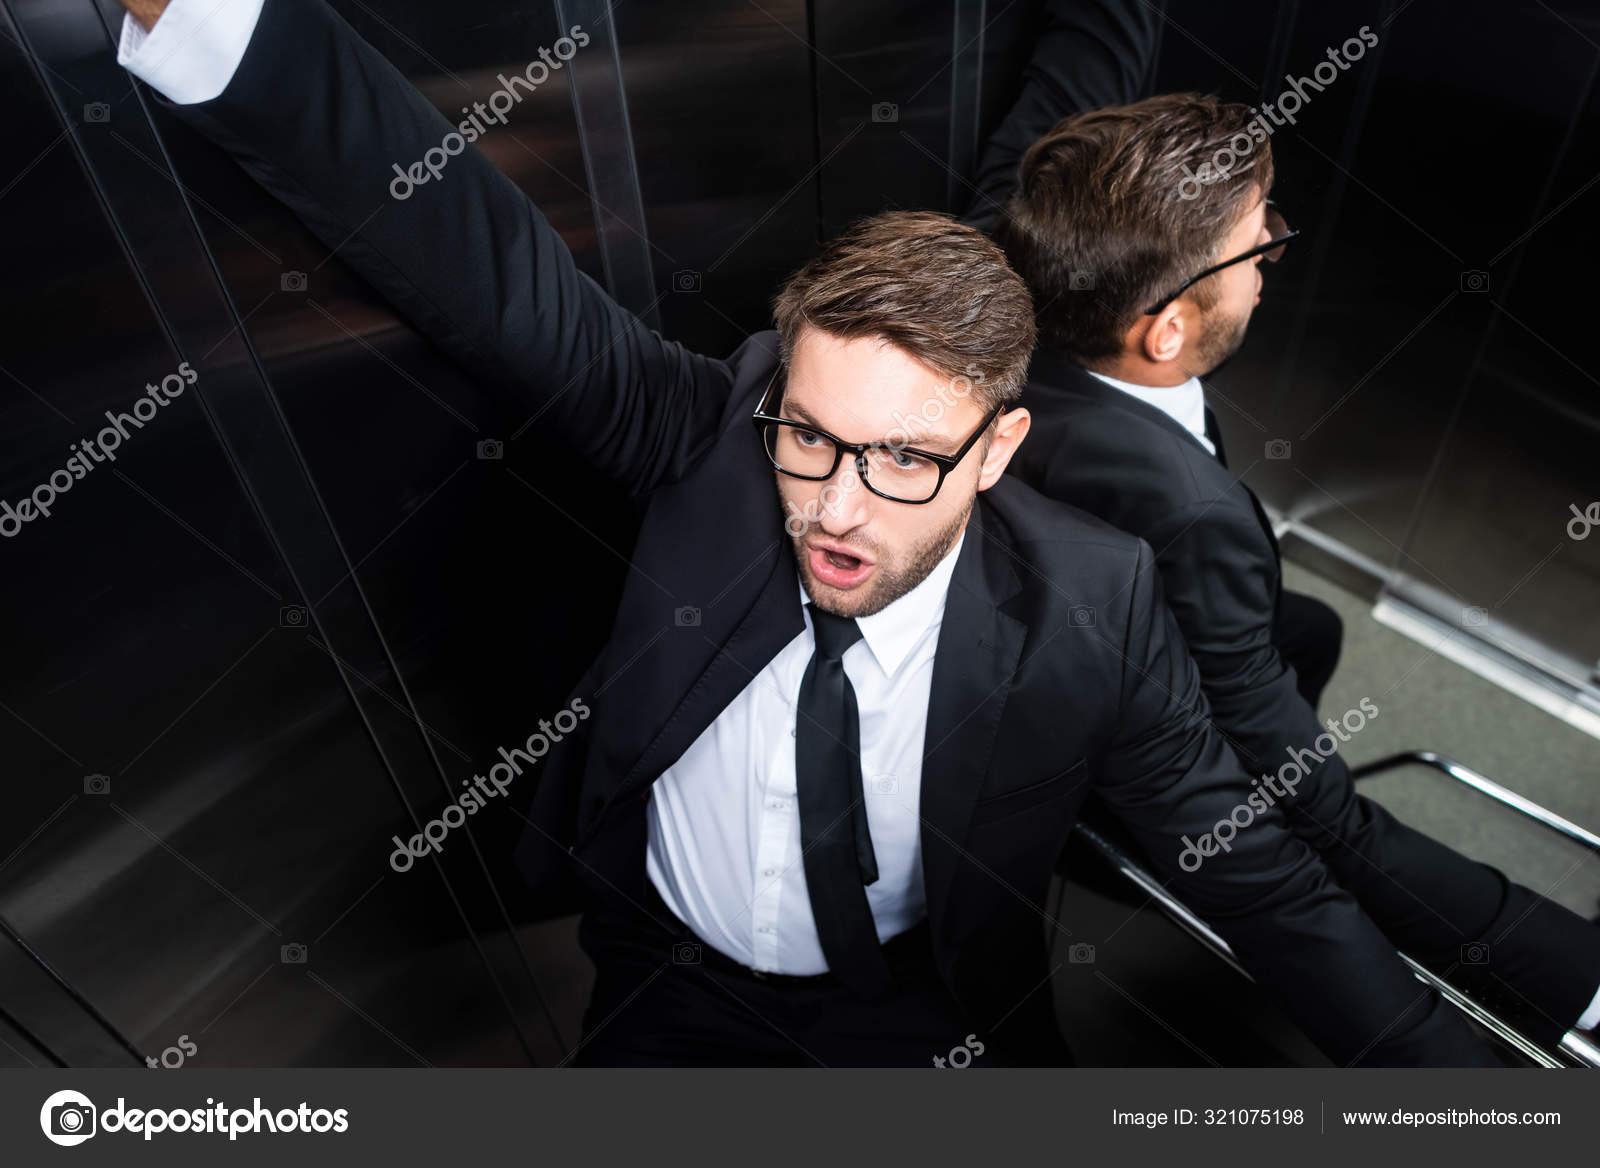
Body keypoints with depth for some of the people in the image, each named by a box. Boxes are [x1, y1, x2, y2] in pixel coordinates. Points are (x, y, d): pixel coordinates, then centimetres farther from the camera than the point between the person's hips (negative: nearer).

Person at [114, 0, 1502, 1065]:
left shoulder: (1095, 607, -24)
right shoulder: (722, 442, -24)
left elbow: (1248, 867, -14)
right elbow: (503, 280, -34)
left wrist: (1448, 1066, -18)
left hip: (928, 1005, 0)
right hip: (672, 981, 1)